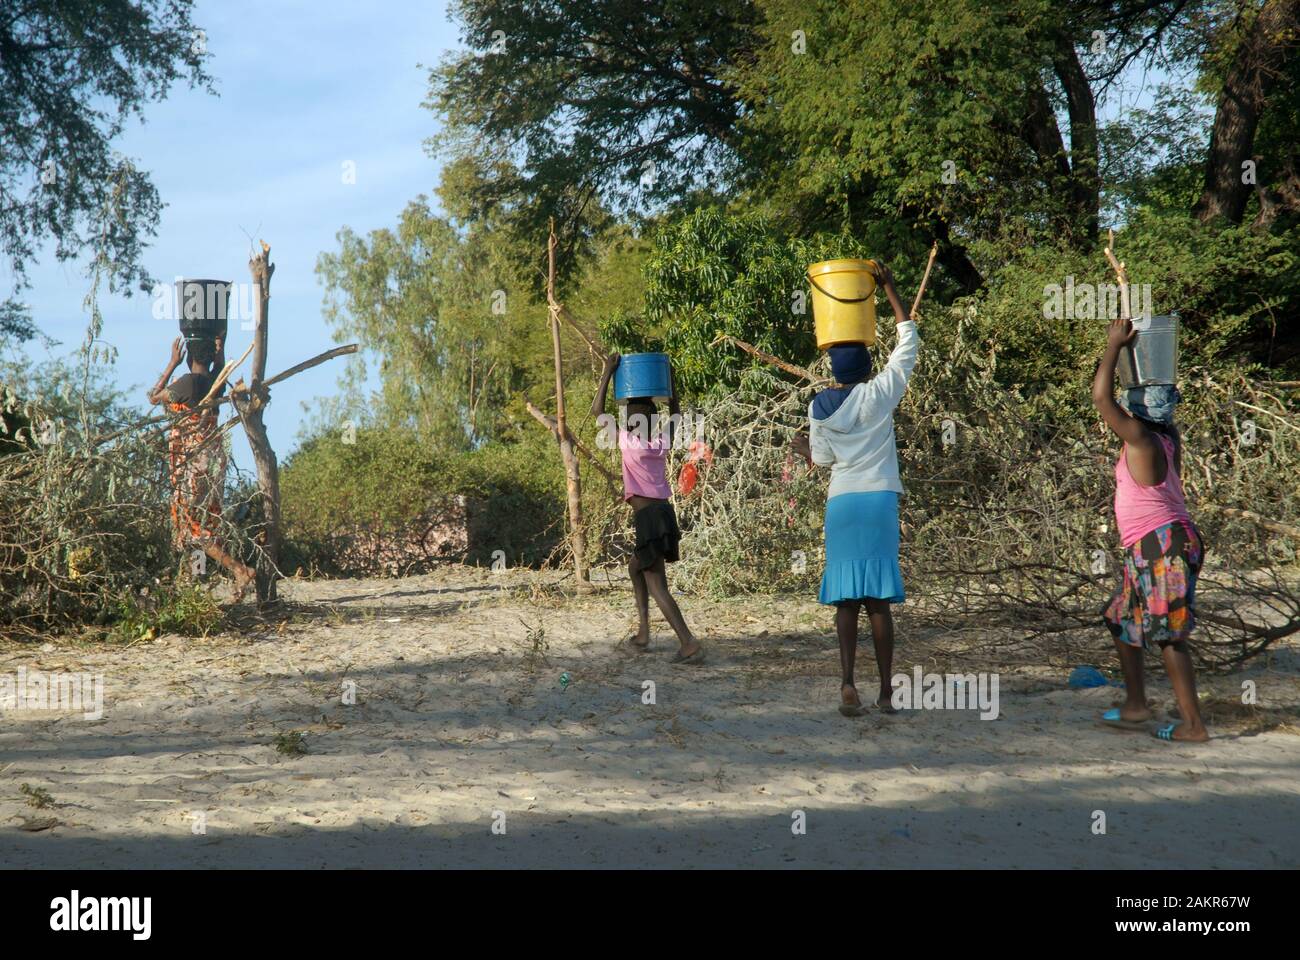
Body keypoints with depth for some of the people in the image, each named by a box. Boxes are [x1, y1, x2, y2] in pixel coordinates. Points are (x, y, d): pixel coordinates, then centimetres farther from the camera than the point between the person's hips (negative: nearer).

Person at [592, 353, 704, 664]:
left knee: (657, 586, -7)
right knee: (635, 567, 26)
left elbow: (597, 410, -2)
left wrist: (608, 371, 1)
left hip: (647, 518, -7)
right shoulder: (663, 442, 6)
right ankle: (643, 634, 24)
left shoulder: (628, 440, -8)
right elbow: (675, 414, 26)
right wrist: (669, 378, 25)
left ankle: (689, 644, -20)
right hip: (665, 513, 7)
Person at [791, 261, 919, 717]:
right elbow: (908, 341, 3)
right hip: (879, 500, -2)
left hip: (841, 503, 2)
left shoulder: (820, 408, 3)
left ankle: (848, 683, -14)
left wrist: (805, 447, 35)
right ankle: (886, 691, 3)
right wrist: (889, 288, 8)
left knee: (846, 599, 2)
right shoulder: (880, 394, -4)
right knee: (878, 599, 0)